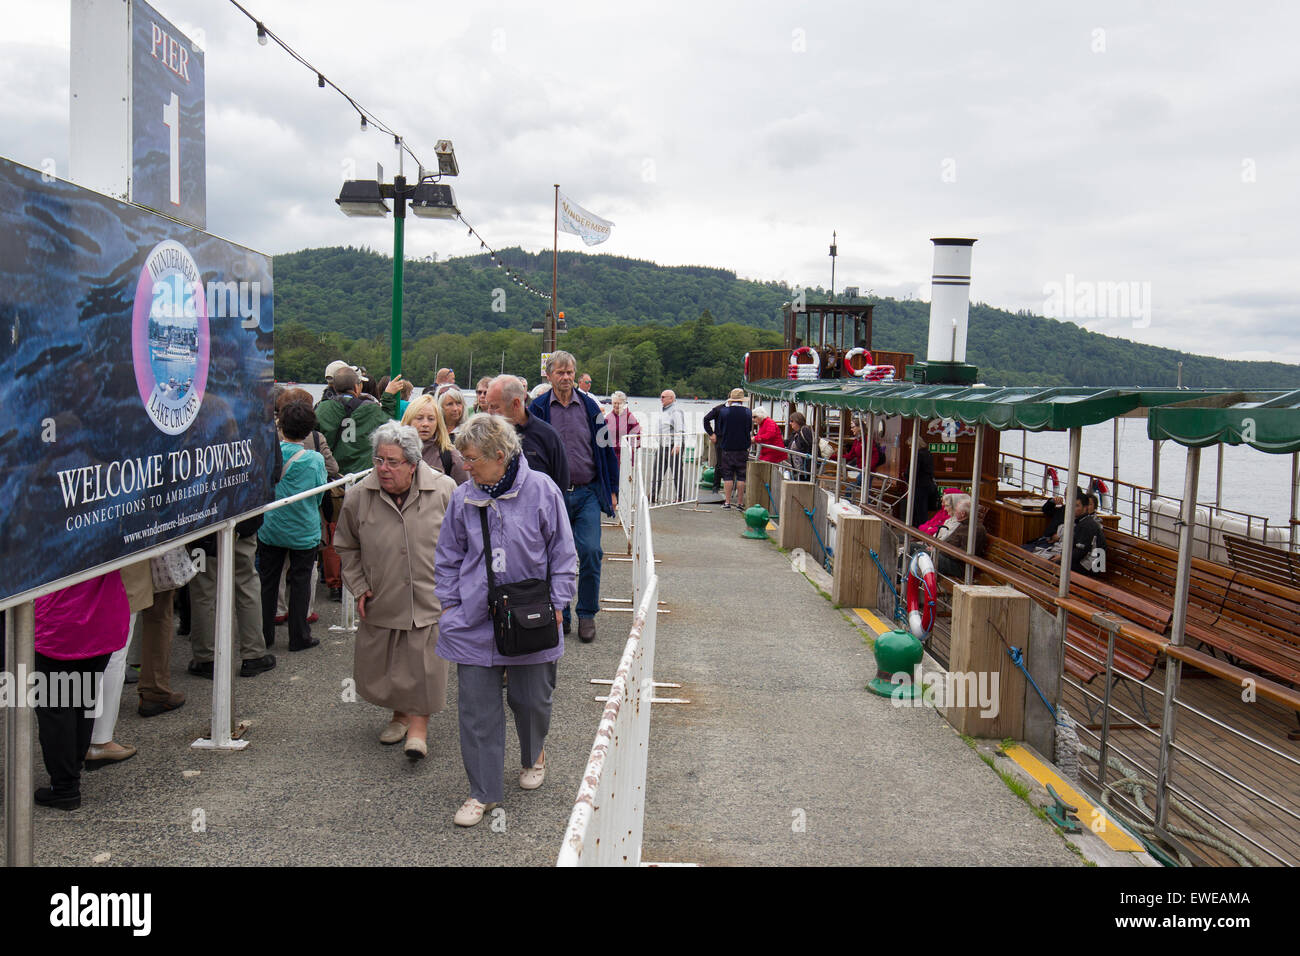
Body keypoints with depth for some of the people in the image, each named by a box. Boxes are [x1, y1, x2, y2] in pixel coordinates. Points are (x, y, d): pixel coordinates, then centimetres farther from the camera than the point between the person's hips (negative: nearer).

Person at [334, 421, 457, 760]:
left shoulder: (443, 490, -9)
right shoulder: (358, 496, -6)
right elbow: (346, 547, 10)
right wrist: (359, 587, 3)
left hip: (429, 599, -2)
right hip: (381, 602, 2)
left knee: (425, 665, -1)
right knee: (378, 666, 12)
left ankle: (419, 724, 17)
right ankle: (399, 714, 37)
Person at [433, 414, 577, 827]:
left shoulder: (542, 491, -8)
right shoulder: (463, 498, 0)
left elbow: (562, 554, -1)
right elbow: (449, 557, 12)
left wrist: (556, 604, -3)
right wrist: (449, 604, 7)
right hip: (474, 621, 2)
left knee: (530, 699, 13)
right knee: (477, 707, 3)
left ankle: (533, 755, 44)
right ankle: (484, 791, 17)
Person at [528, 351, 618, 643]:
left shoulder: (590, 407, 6)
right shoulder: (538, 409, 2)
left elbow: (605, 448, 10)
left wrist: (612, 489, 7)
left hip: (588, 493, 0)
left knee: (591, 552, -8)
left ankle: (587, 614, 8)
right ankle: (560, 614, 19)